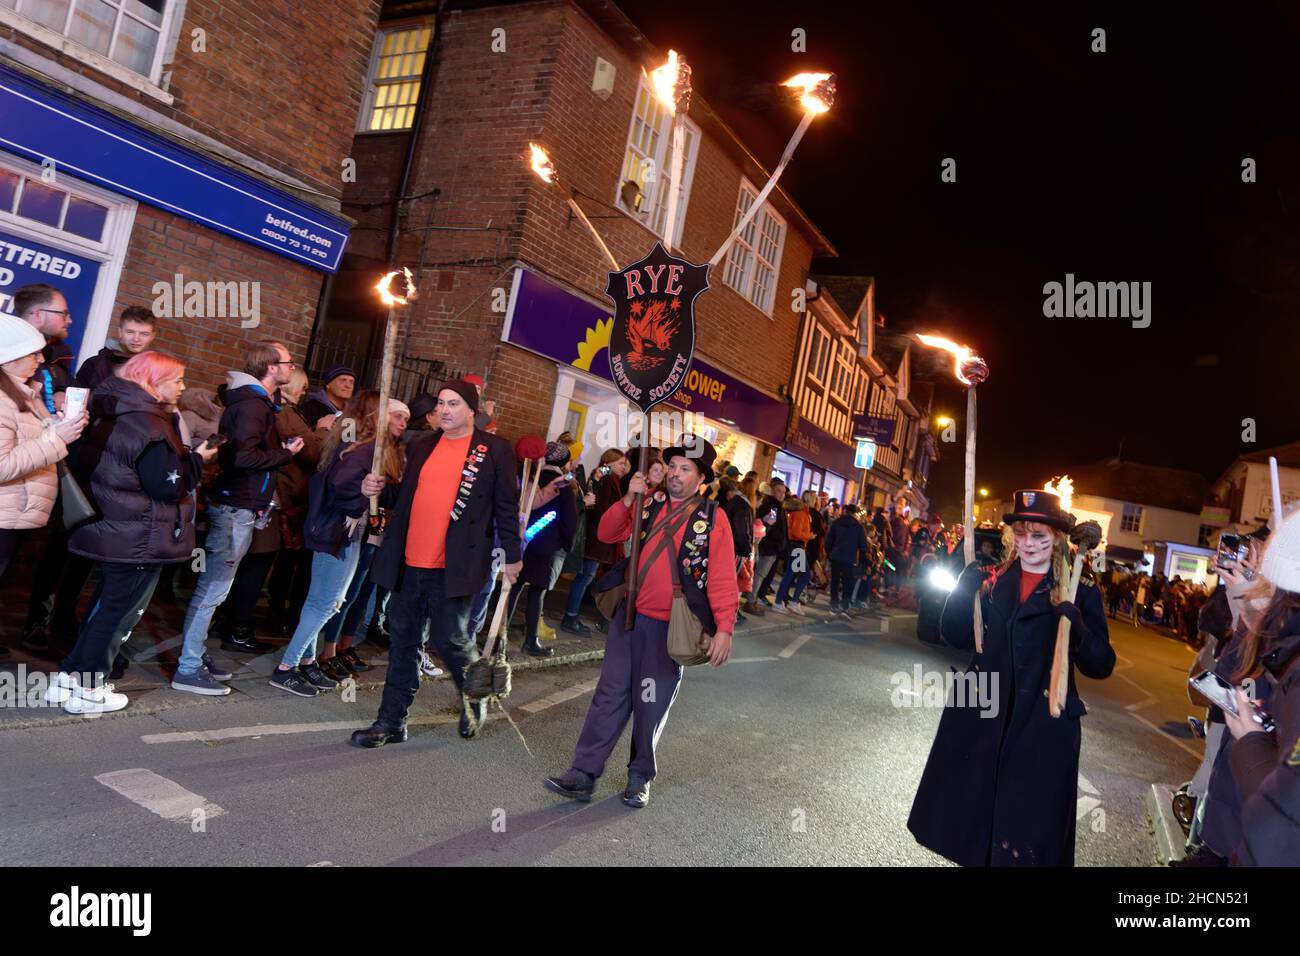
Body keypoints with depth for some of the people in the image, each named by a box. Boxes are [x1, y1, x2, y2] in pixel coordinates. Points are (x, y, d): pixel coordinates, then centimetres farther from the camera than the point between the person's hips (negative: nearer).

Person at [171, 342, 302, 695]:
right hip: (236, 509, -10)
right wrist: (285, 453, -14)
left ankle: (193, 658, 24)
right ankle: (188, 670, 1)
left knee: (213, 586, 15)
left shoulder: (257, 401, 17)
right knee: (213, 589, -6)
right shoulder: (252, 404, -15)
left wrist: (281, 449, 9)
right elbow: (243, 456, -25)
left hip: (240, 509, 10)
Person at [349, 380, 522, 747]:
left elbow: (507, 506, -1)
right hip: (410, 564, 5)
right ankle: (391, 722, 22)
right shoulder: (421, 446, 12)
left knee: (448, 638, -3)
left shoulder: (494, 449, -2)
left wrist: (511, 555, -1)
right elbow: (406, 495, 19)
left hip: (454, 566, -5)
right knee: (404, 643, 11)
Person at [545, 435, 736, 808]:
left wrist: (724, 628, -18)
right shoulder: (650, 505, 5)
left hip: (670, 627, -3)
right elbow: (607, 534, 7)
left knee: (652, 704, 9)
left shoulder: (712, 518, -7)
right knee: (610, 694, 7)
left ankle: (640, 776, 28)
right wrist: (628, 500, -9)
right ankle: (583, 774, 14)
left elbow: (723, 578, -10)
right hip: (629, 616, 4)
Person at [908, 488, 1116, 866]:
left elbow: (1101, 666, -7)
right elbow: (956, 635, 1)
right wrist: (965, 587, -12)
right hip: (981, 717, 3)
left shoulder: (1080, 592, -3)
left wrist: (1077, 629, -25)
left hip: (1044, 727, -3)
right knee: (964, 819, 17)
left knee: (1028, 830, 7)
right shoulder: (993, 581, 5)